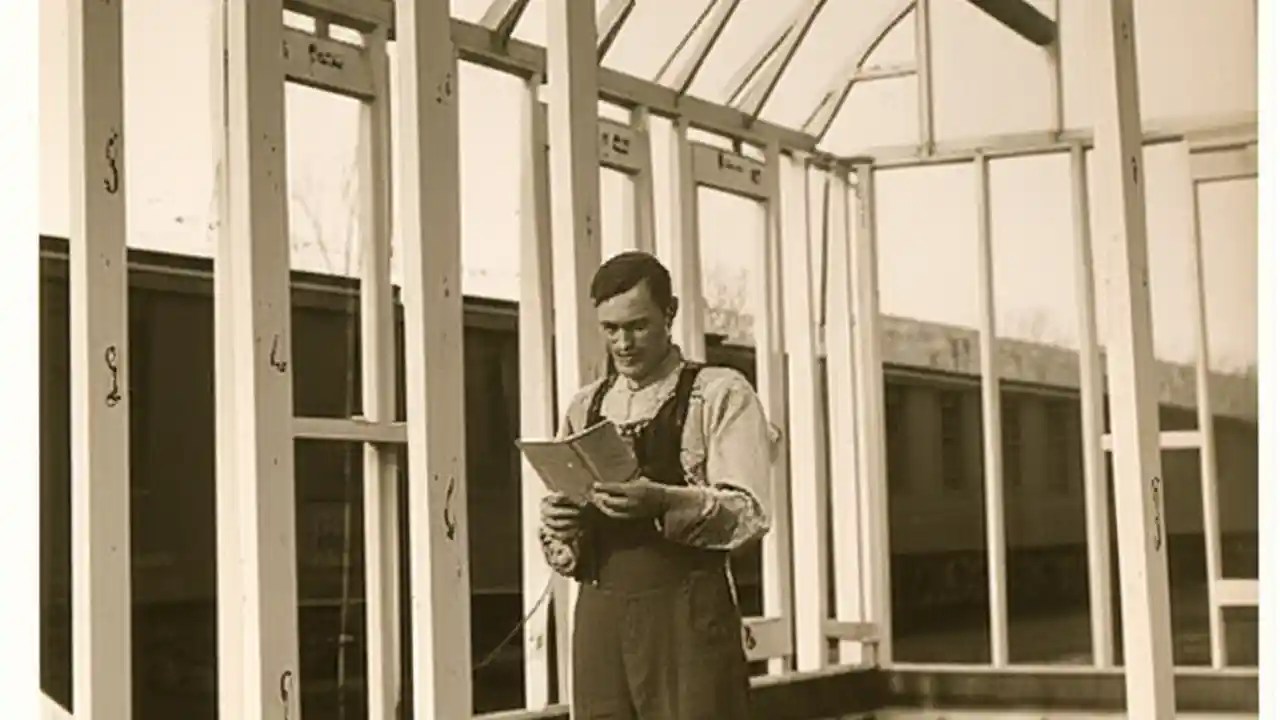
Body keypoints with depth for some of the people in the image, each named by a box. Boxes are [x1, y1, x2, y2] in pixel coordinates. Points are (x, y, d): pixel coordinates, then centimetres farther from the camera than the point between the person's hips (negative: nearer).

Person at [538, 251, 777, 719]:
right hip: (600, 613, 5)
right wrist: (559, 525, -8)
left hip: (688, 613, -5)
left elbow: (749, 514, -11)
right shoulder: (584, 408, 16)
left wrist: (663, 502, -26)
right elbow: (562, 550, 16)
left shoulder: (720, 395, 0)